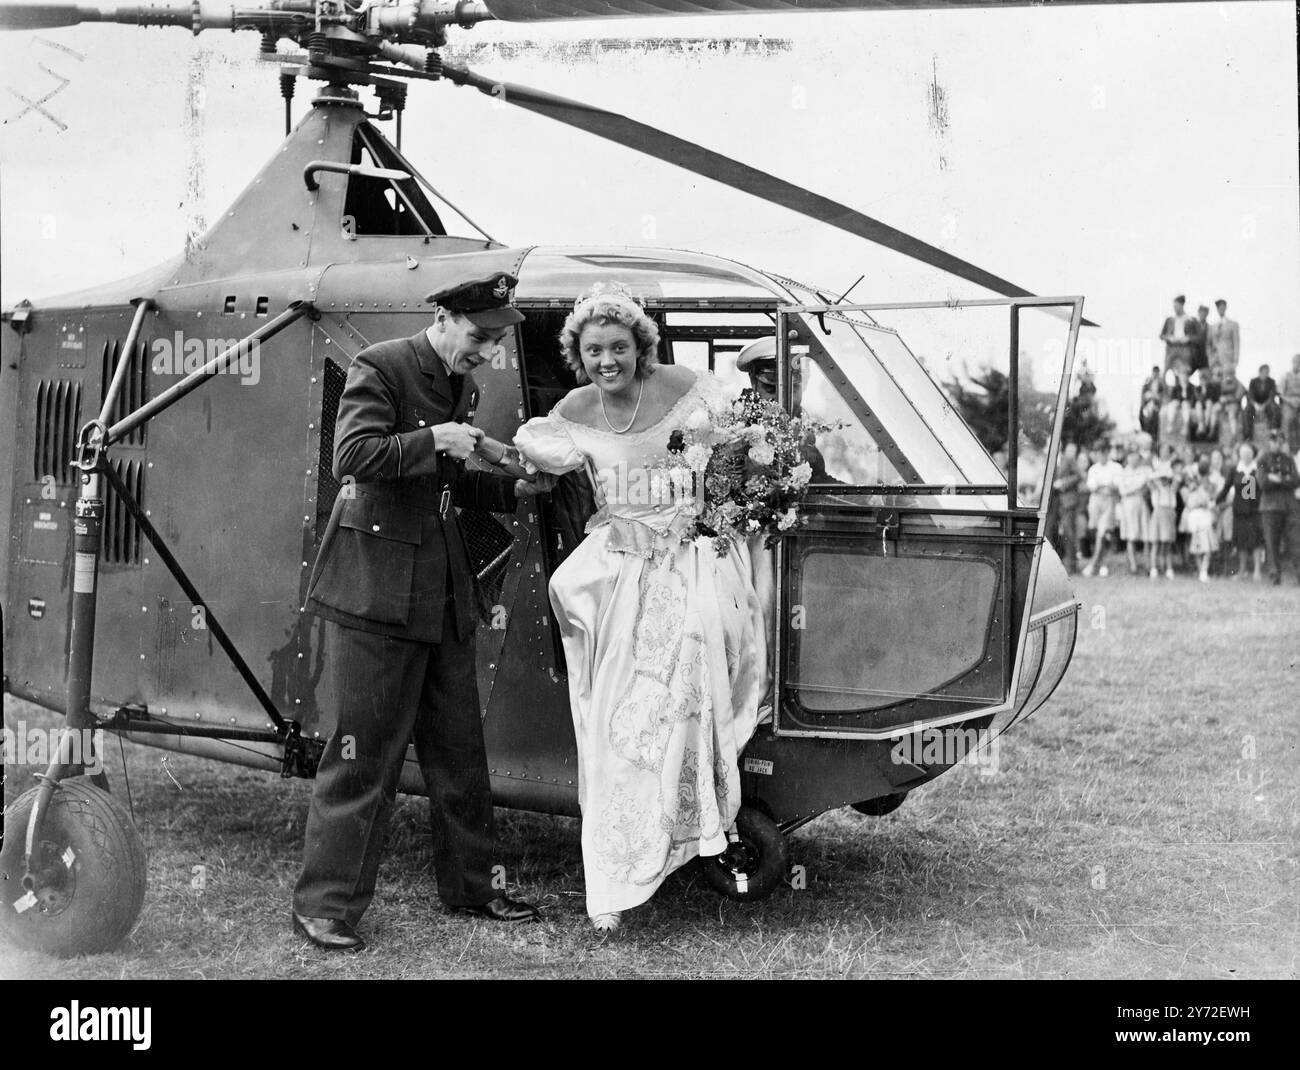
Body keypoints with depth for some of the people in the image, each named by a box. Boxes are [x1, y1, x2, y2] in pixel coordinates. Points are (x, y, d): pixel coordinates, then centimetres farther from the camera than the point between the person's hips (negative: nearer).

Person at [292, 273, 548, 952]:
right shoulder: (379, 368, -8)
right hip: (376, 586, -8)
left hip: (443, 594, 8)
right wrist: (433, 439, -20)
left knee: (459, 748, 14)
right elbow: (352, 456, -20)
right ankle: (325, 905, 8)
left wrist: (512, 489, 10)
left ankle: (469, 885, 27)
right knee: (365, 753, -4)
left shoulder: (463, 385, 16)